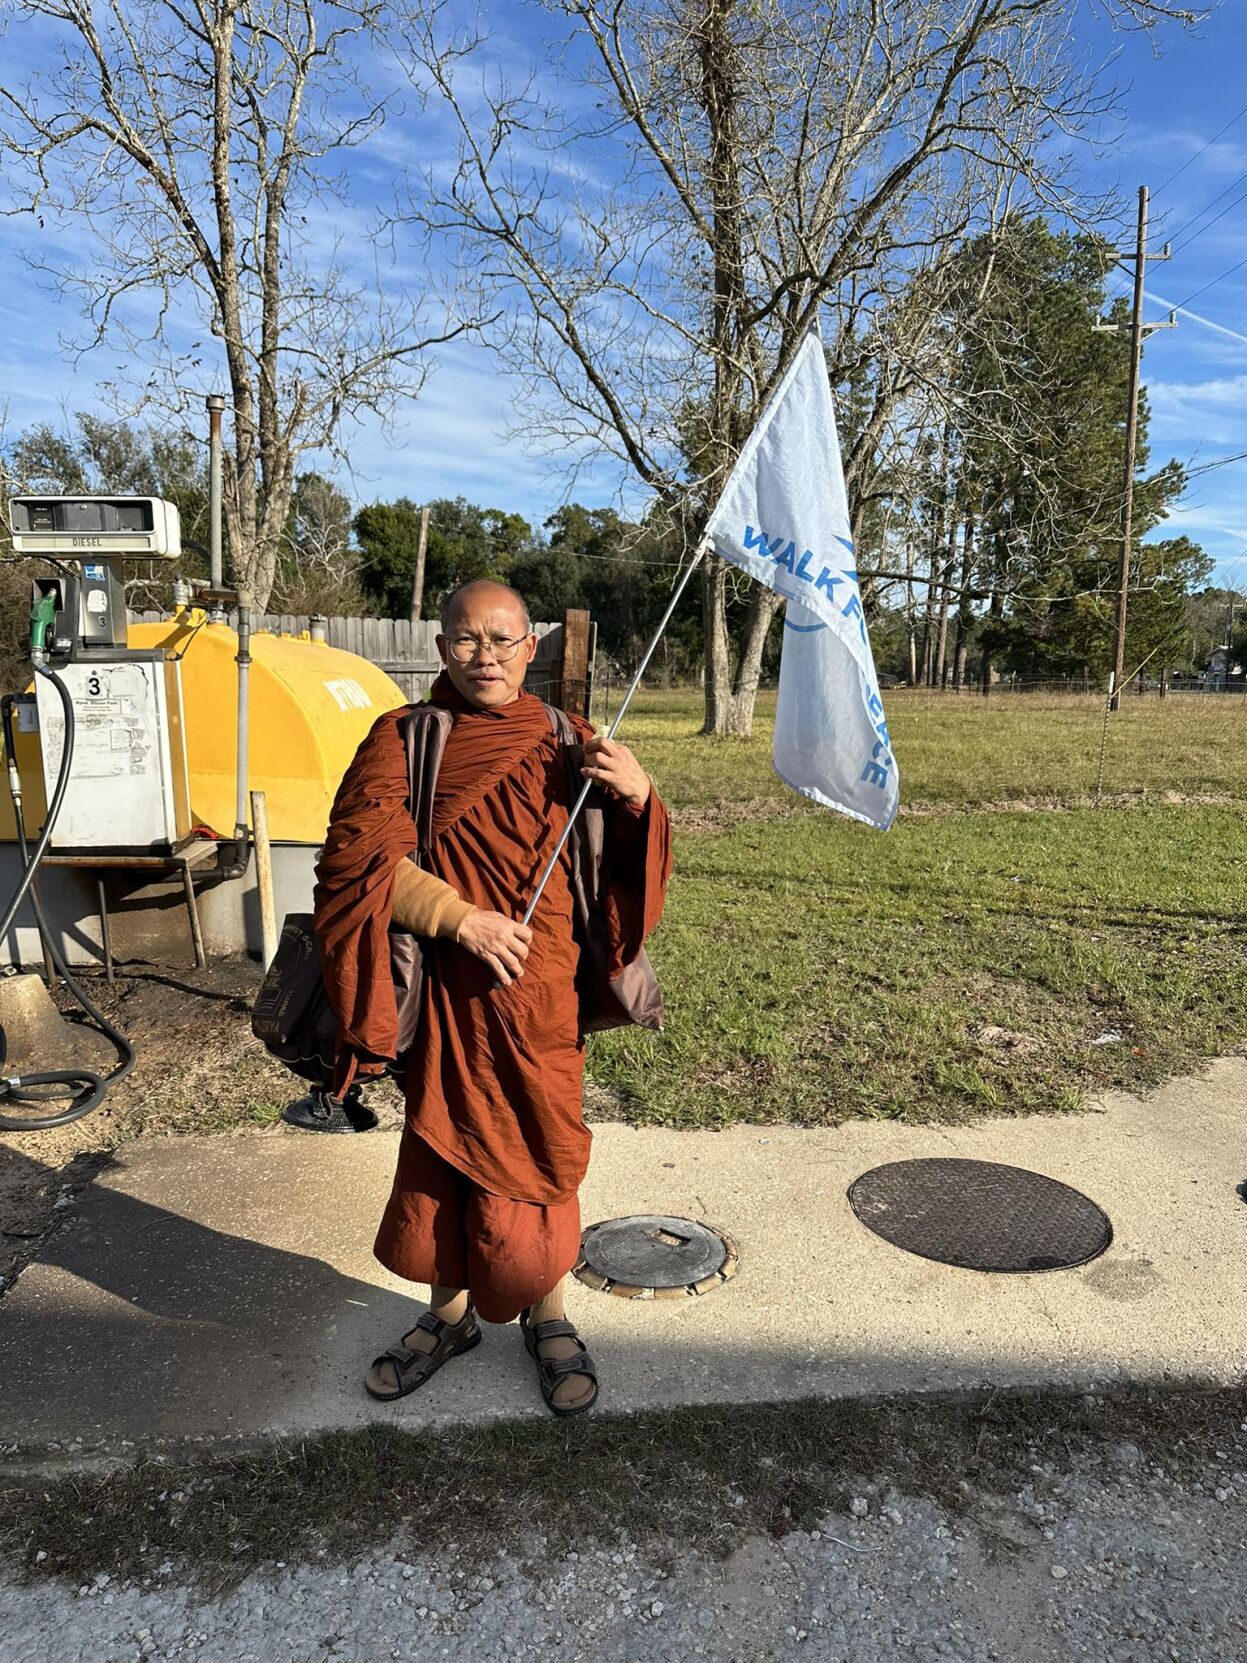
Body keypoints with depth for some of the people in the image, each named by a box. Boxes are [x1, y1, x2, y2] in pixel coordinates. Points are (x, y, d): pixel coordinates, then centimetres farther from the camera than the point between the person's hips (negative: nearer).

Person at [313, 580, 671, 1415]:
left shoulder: (565, 743, 2)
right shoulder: (402, 738, -1)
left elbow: (631, 861, 3)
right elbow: (360, 854, -11)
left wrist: (635, 795, -19)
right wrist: (463, 919, -20)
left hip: (541, 994, 0)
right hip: (443, 992, 0)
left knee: (541, 1150, 9)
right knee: (442, 1147, 14)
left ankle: (549, 1316, 33)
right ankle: (450, 1312, 37)